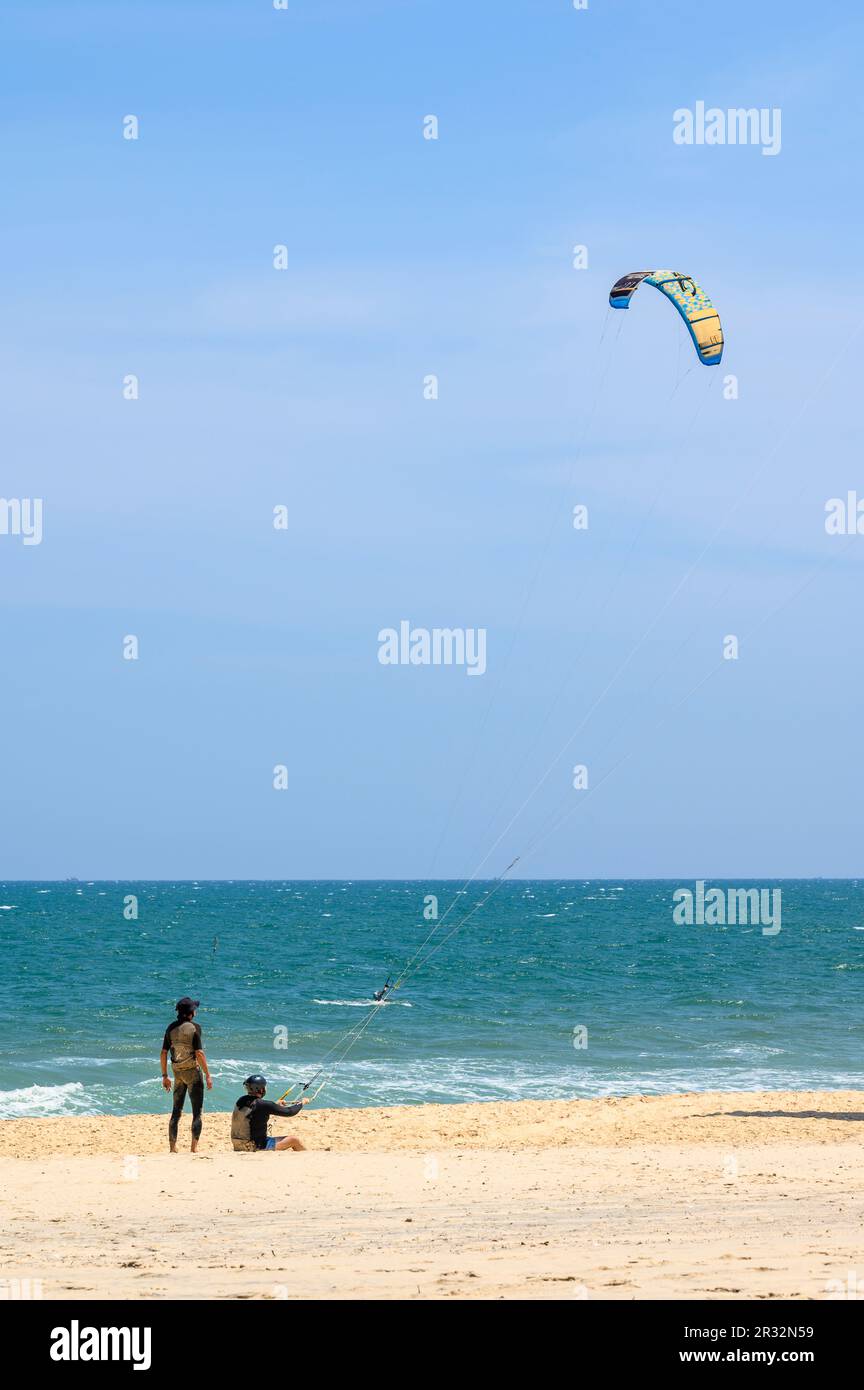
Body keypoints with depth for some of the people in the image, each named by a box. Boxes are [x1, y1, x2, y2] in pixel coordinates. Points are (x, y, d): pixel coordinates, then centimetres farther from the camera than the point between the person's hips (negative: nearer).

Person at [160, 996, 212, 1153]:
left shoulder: (171, 1028, 4)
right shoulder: (194, 1028, -11)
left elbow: (164, 1053, 5)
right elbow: (199, 1053, -16)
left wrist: (164, 1075, 13)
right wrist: (207, 1075, -12)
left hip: (178, 1072, 5)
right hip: (193, 1071, -5)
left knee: (176, 1111, 13)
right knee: (197, 1111, 0)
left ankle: (172, 1147, 13)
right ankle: (194, 1147, -5)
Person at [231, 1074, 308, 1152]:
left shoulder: (241, 1101, 0)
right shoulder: (262, 1105, -21)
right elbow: (289, 1112, -11)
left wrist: (276, 1104, 32)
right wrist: (302, 1102, 8)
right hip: (257, 1148, -8)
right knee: (294, 1139, 6)